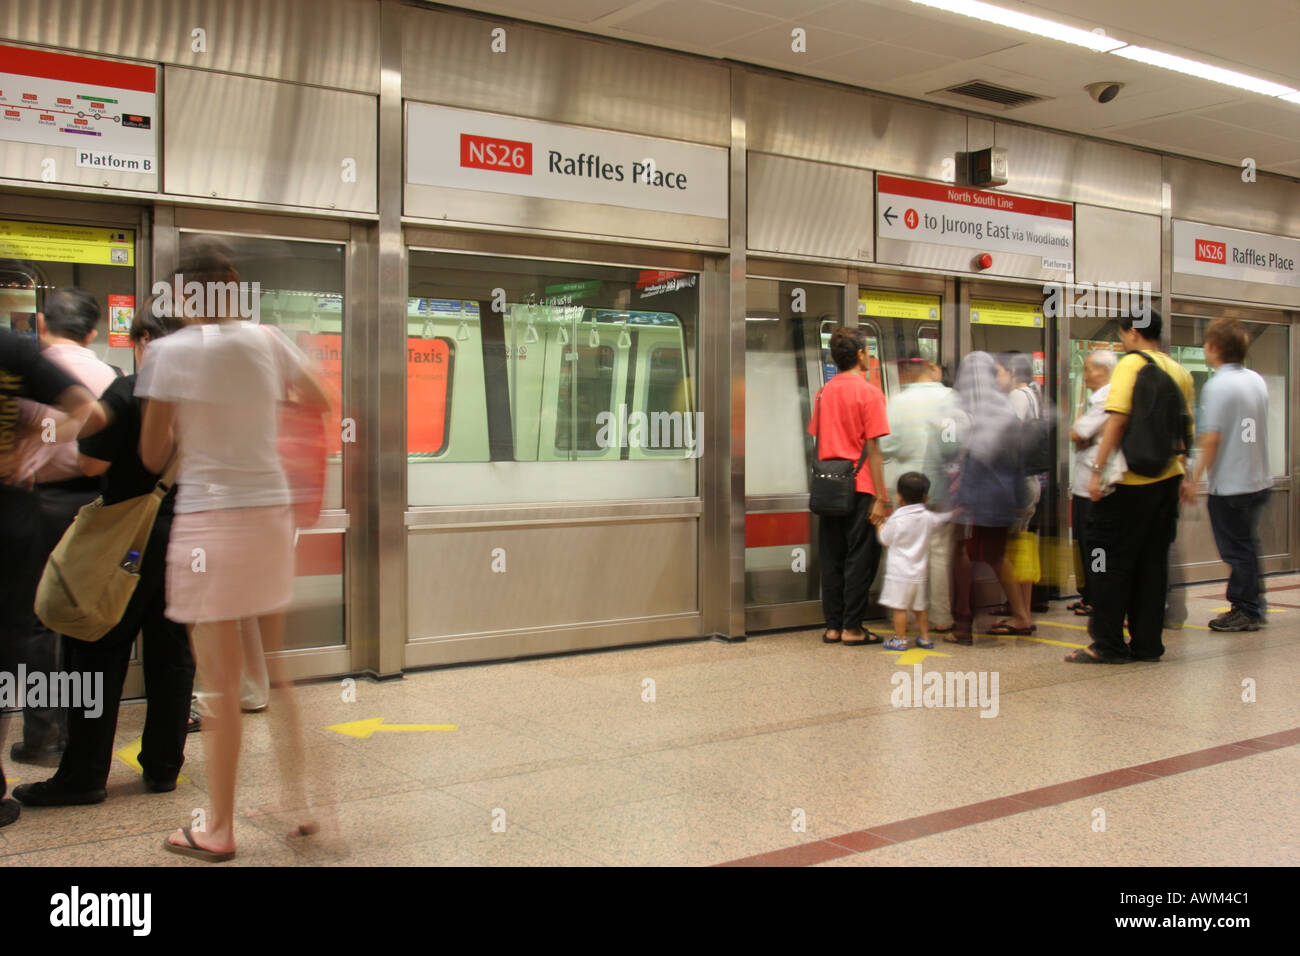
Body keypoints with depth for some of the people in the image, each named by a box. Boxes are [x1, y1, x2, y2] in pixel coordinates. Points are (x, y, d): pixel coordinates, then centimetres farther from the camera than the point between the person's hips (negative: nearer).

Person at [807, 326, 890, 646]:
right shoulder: (869, 392, -8)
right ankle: (852, 628, 2)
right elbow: (872, 448, -12)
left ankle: (833, 626, 13)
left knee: (832, 558, 10)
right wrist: (880, 497, -12)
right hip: (859, 488, -6)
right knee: (860, 559, 1)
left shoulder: (825, 392, 10)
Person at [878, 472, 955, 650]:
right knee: (920, 607, 16)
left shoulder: (896, 519, -12)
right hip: (920, 572, 5)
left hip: (899, 572, -5)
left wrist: (880, 525, 15)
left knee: (899, 608, -1)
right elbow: (946, 518, 19)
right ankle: (925, 637, 20)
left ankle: (900, 639, 0)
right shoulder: (928, 517, 0)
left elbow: (885, 540, -1)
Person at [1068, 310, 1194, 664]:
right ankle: (1147, 643, 14)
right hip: (1167, 479, 7)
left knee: (1112, 564, 1)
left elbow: (1117, 419, -18)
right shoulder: (1180, 372, 10)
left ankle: (1108, 645, 2)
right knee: (1153, 562, 11)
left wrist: (1098, 469, -17)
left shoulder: (1130, 364, -9)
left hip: (1129, 479, -7)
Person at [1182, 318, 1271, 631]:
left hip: (1230, 485, -8)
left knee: (1236, 549, 2)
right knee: (1248, 545, 18)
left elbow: (1211, 439, -21)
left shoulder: (1218, 386, -17)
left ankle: (1245, 611, 9)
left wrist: (1194, 481, -16)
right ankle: (1253, 606, 26)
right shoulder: (1257, 380, 8)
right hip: (1259, 479, 8)